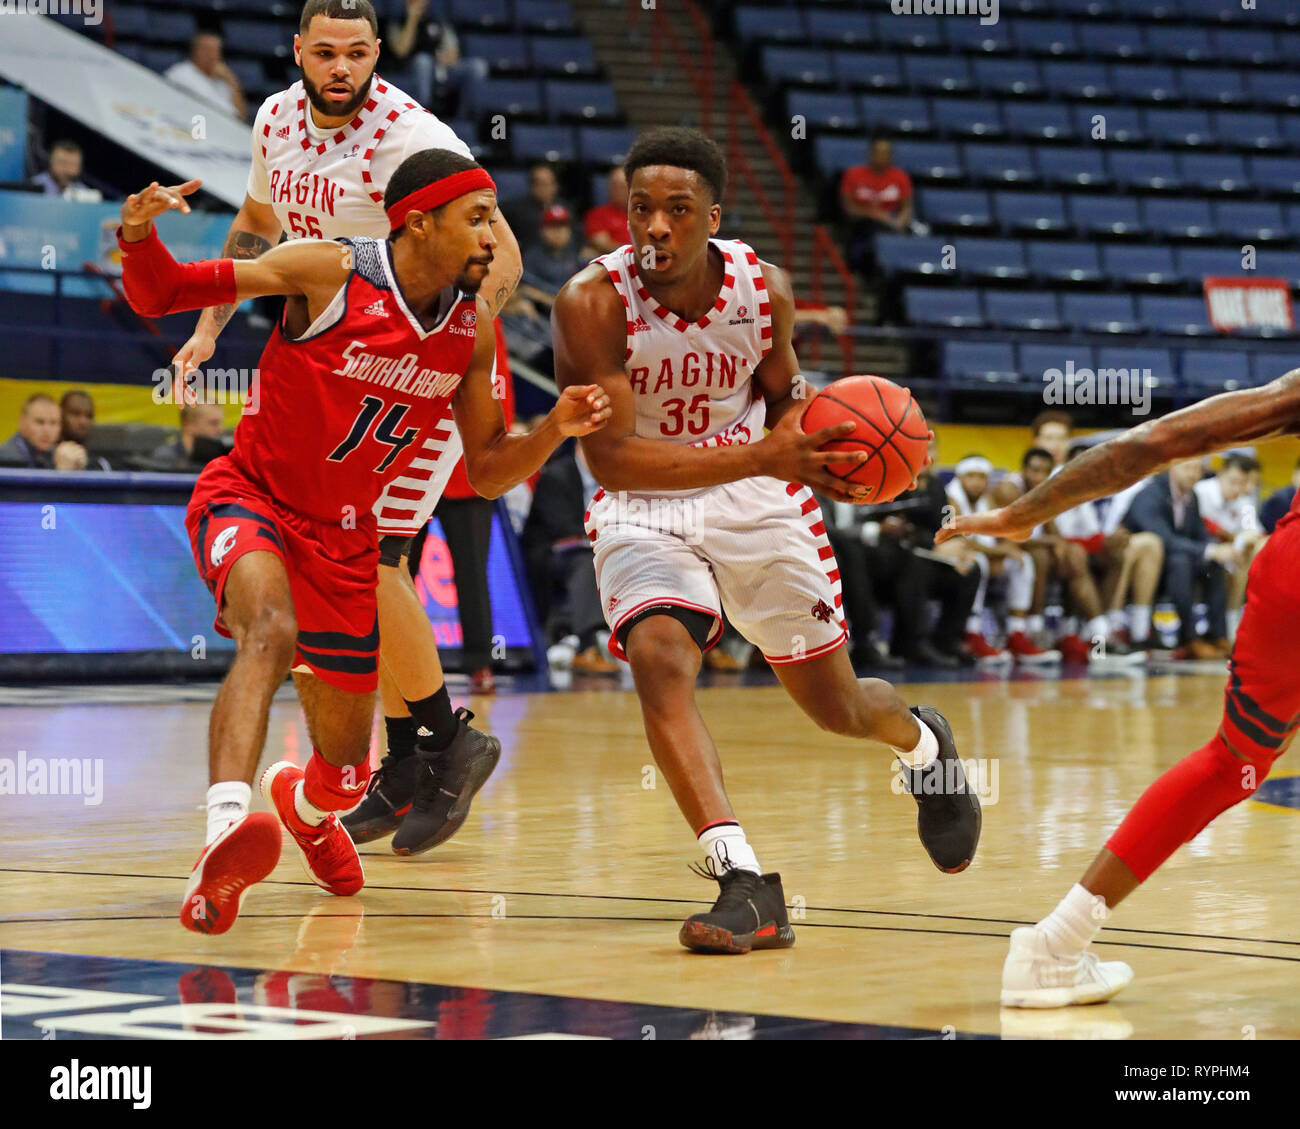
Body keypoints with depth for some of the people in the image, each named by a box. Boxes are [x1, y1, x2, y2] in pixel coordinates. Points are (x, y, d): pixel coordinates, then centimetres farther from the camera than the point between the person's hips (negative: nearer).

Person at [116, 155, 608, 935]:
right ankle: (222, 844, -53)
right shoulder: (328, 273, -18)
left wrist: (555, 429, -13)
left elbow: (487, 473, 5)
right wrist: (140, 235, -36)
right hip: (250, 498, -5)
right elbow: (161, 295, -15)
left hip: (343, 536, 5)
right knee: (272, 632, -40)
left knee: (345, 774, 12)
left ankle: (304, 806, 51)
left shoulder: (474, 327, -3)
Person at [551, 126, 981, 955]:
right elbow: (610, 456, -28)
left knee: (836, 705, 10)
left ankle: (922, 741, 47)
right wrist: (762, 456, -36)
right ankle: (746, 885, -31)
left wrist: (811, 446, -18)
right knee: (659, 663, -29)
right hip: (643, 507, -2)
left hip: (758, 501, 2)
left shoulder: (764, 289, -13)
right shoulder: (594, 303, -23)